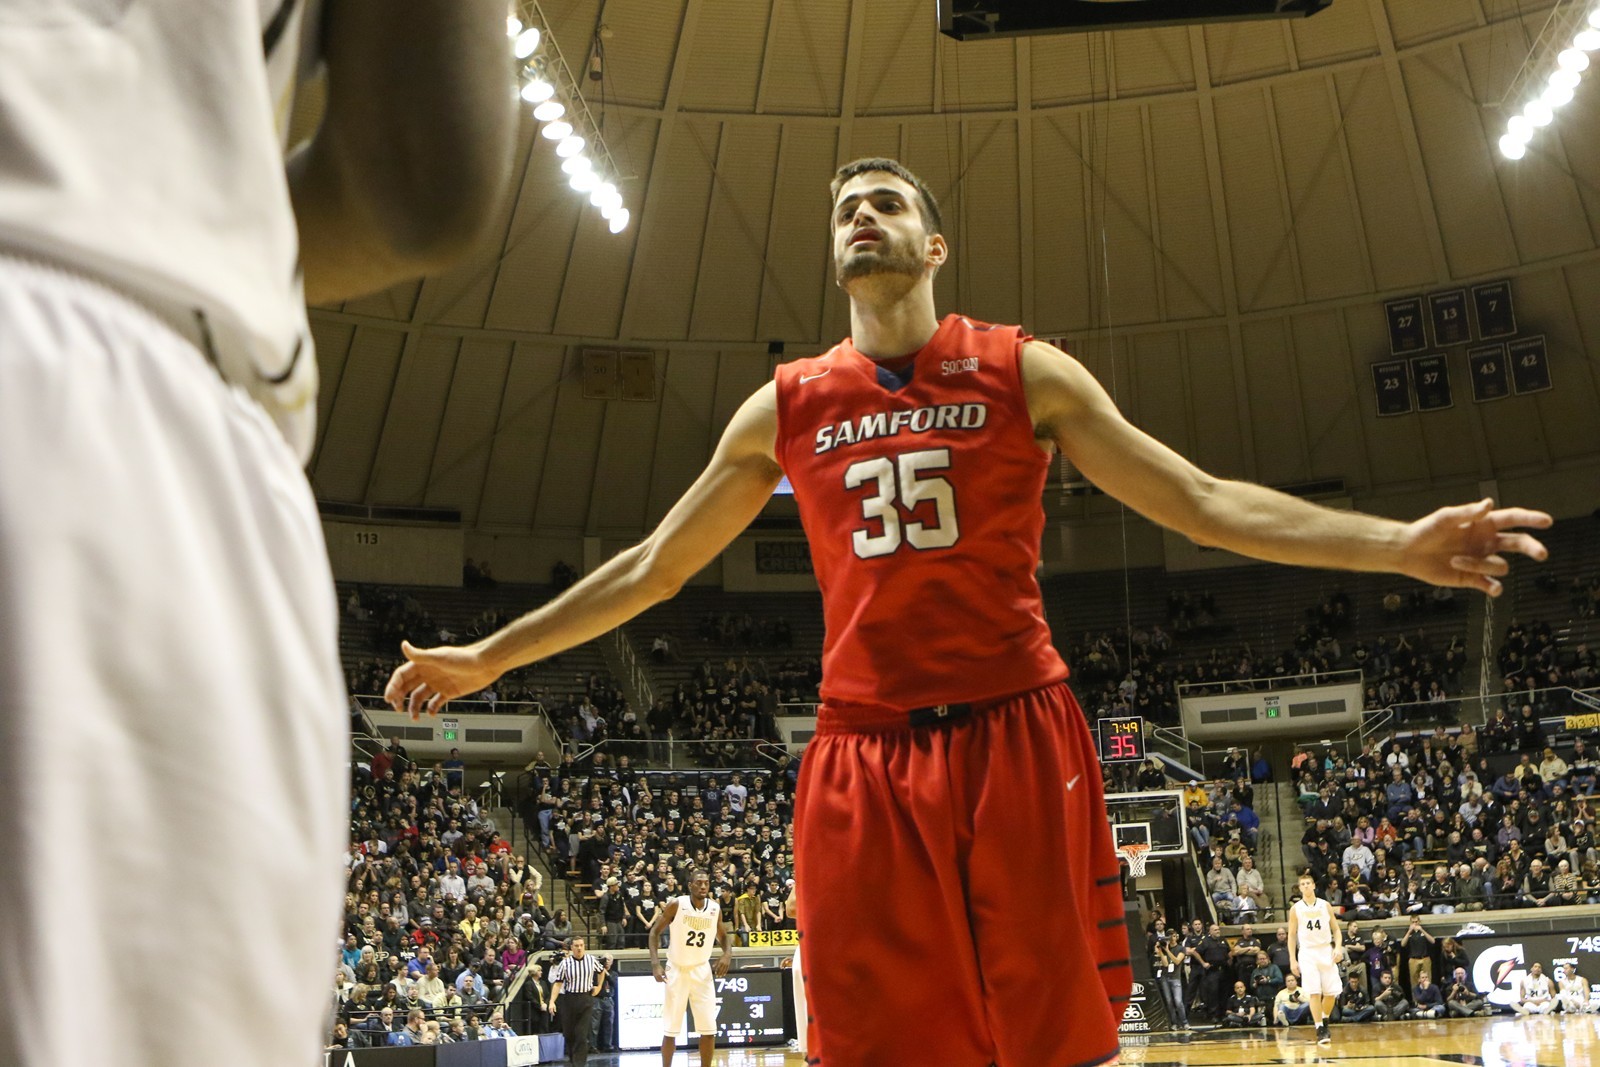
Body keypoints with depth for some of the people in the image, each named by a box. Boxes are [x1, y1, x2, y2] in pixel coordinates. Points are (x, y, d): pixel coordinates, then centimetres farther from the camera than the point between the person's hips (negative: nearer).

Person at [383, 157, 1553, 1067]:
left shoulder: (1025, 373, 5)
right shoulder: (784, 408, 11)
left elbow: (1205, 503, 4)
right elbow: (652, 568, 18)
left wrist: (1397, 544, -6)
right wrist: (487, 658, 18)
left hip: (1018, 741, -2)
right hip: (863, 757, 2)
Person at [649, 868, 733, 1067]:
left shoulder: (715, 908, -3)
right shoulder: (676, 905, -13)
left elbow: (723, 936, 13)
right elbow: (655, 932, -5)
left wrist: (727, 954, -8)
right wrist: (655, 964, -15)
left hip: (702, 971, 3)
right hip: (677, 970, -3)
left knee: (709, 1030, -1)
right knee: (670, 1030, 0)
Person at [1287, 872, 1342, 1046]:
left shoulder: (1325, 905, 5)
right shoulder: (1295, 909, 3)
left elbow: (1336, 929, 8)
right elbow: (1292, 935, 5)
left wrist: (1338, 947, -9)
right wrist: (1292, 959, -1)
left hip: (1326, 951, 2)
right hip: (1307, 953, -2)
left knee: (1331, 992, 1)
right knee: (1314, 993, -11)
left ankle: (1325, 1022, 25)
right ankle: (1320, 1030, -8)